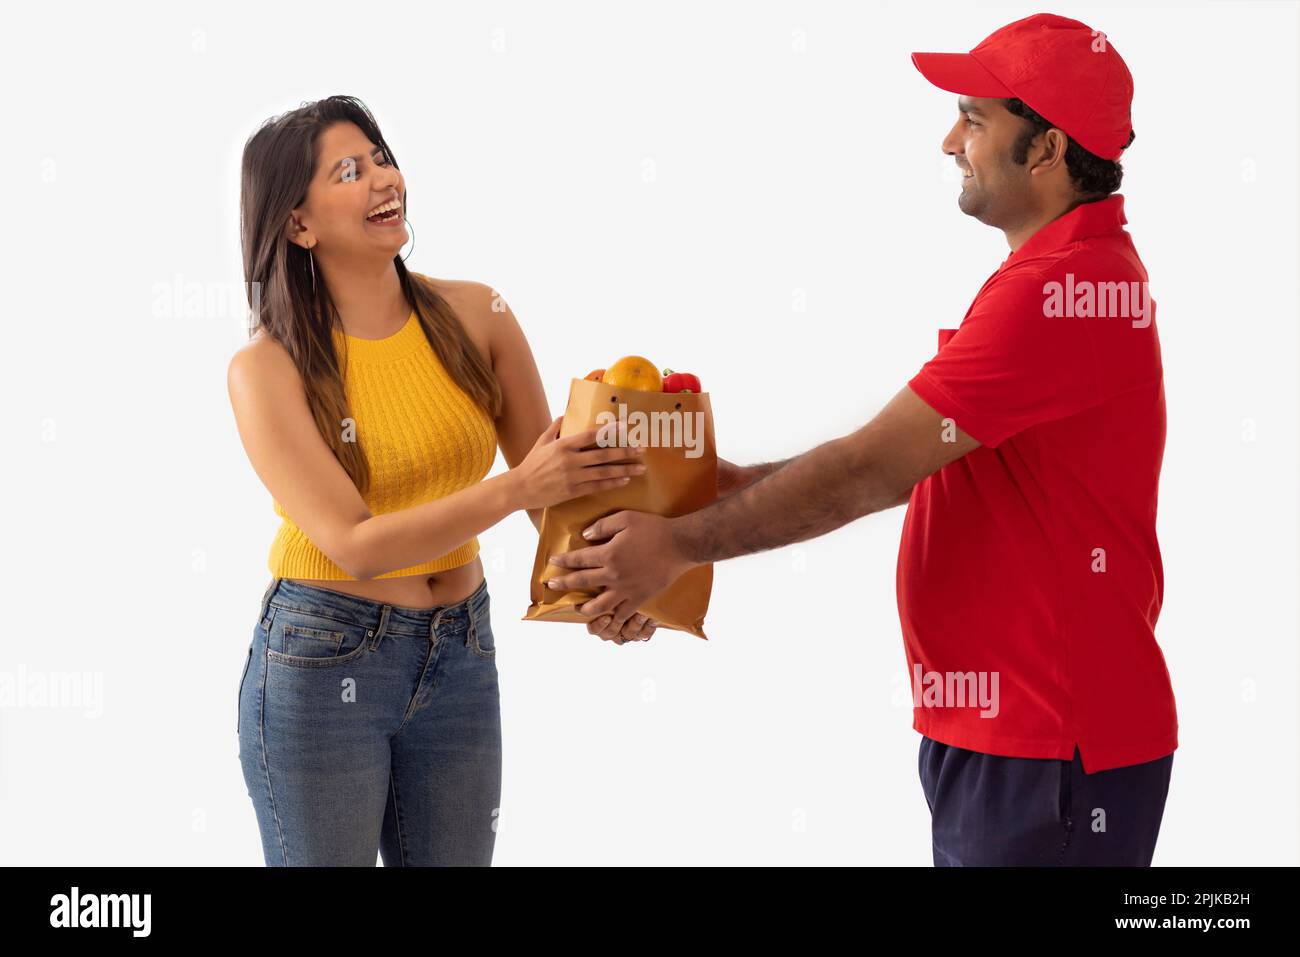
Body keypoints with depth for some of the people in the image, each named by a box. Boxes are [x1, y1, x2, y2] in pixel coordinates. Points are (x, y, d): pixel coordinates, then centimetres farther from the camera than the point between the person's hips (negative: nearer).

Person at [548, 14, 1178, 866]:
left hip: (1051, 746, -10)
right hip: (997, 730, 10)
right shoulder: (1074, 272, 15)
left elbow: (875, 468, -19)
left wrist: (683, 543, -9)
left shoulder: (1063, 290, -20)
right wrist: (721, 484, 8)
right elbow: (903, 464, 14)